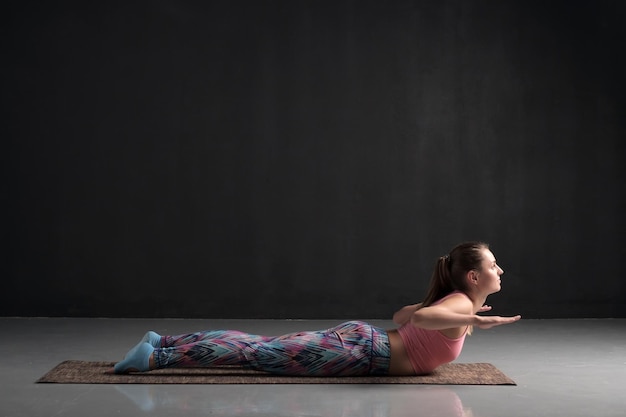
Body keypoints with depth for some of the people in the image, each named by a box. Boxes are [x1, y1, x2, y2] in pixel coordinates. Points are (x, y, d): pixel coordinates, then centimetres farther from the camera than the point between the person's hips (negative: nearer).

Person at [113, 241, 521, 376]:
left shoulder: (454, 300, 15)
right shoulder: (462, 306, -14)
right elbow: (420, 316, -36)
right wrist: (476, 321, -29)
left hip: (361, 337, 8)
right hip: (362, 350, -8)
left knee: (261, 345, 8)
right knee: (261, 353, -11)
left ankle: (165, 341, 11)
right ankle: (157, 356, -11)